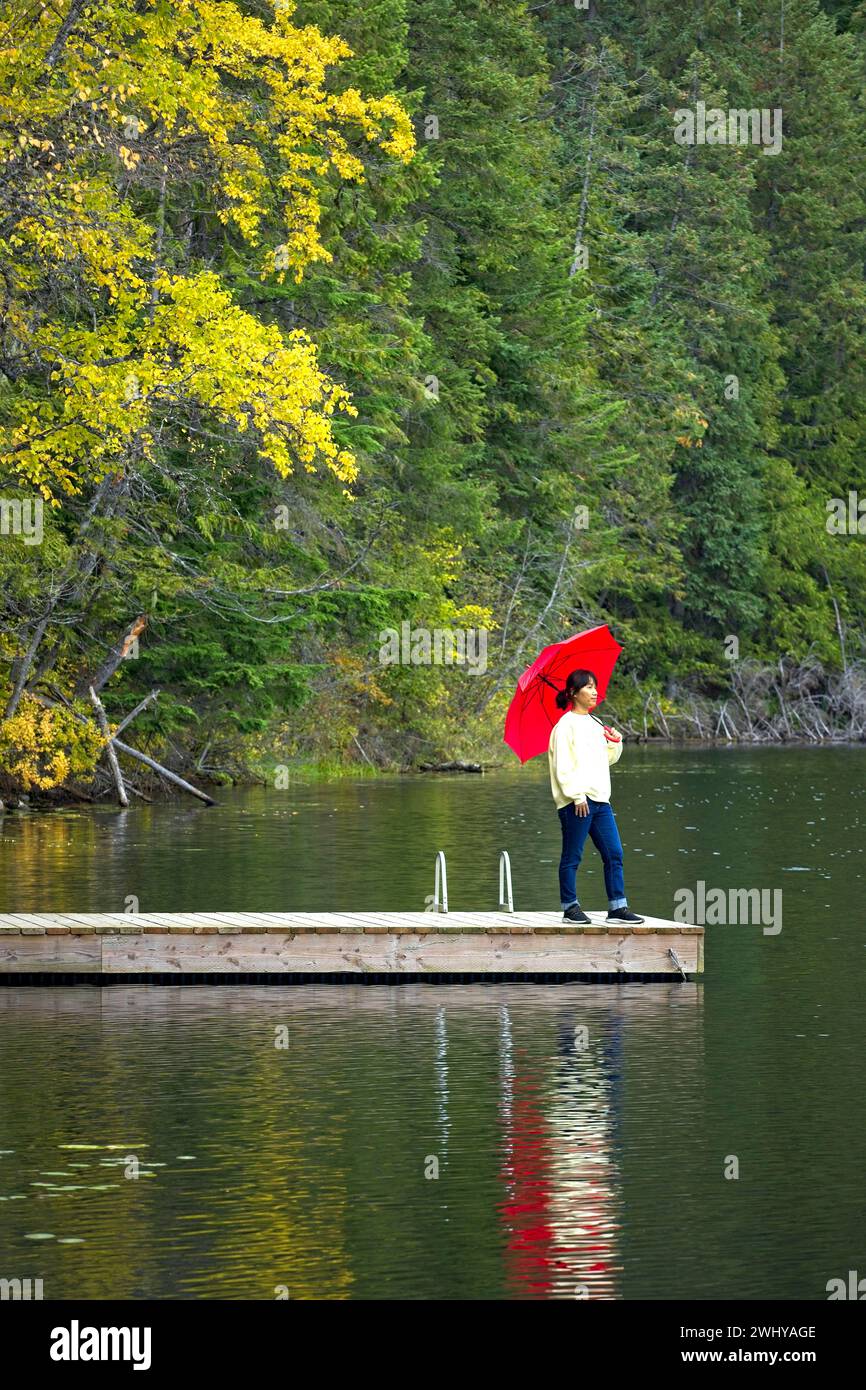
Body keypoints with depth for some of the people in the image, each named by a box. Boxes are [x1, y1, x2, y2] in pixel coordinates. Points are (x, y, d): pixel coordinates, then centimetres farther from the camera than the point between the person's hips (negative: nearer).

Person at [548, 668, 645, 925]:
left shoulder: (595, 724, 17)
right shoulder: (566, 725, -6)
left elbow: (608, 759, 25)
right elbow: (563, 766, -12)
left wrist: (616, 743, 5)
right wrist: (577, 795, -18)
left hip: (600, 798, 8)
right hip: (577, 801, -8)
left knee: (614, 854, 4)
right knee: (572, 856, 0)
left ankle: (617, 908, 6)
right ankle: (570, 908, 6)